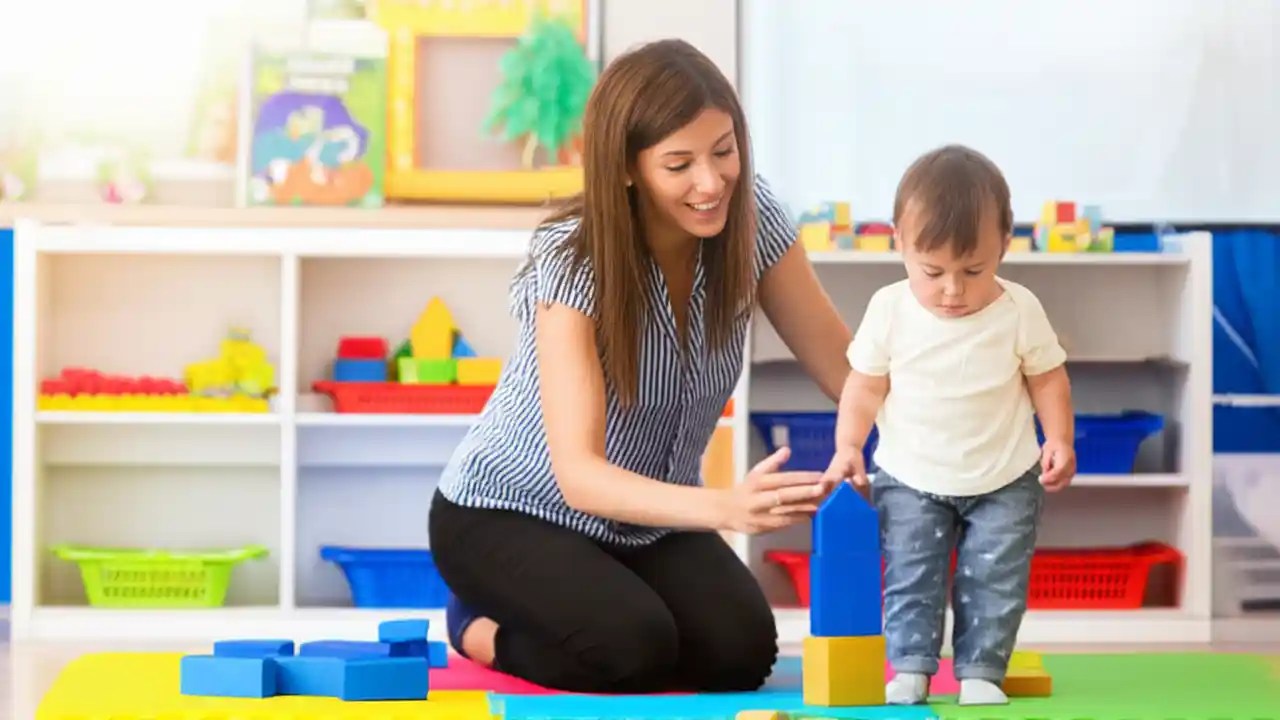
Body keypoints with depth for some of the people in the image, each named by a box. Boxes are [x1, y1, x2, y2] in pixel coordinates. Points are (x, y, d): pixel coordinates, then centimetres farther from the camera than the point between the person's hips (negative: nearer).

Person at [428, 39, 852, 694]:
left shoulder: (750, 219, -15)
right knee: (634, 648, -30)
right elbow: (578, 473, -39)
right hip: (511, 512, -5)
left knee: (741, 652, -19)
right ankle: (481, 627, 2)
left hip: (647, 515, 5)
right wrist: (726, 507, -56)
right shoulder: (572, 261, -30)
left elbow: (849, 372, -9)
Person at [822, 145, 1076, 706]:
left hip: (1005, 480, 0)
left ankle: (981, 670, 10)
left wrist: (1059, 440, -9)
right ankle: (910, 666, 7)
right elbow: (865, 384, -2)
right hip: (910, 478, 1)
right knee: (910, 577, 0)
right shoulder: (889, 310, -12)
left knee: (995, 580, 1)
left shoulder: (1020, 312, -14)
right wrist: (847, 448, -10)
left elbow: (1047, 377, 0)